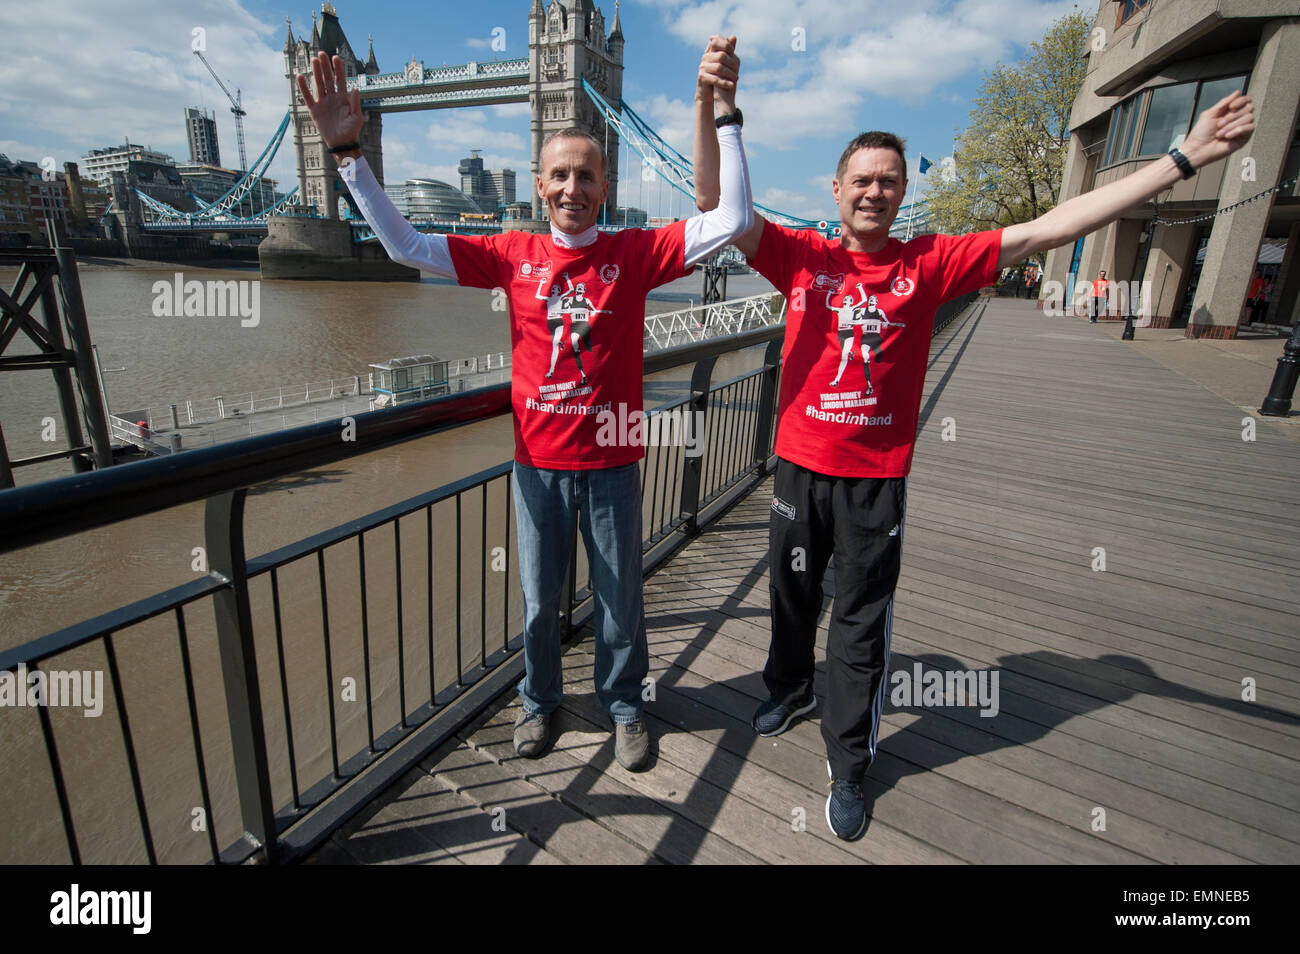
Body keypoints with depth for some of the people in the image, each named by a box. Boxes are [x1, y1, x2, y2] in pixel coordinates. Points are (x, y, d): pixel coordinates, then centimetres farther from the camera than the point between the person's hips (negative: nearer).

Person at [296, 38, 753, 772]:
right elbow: (404, 246, 2)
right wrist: (348, 151, -3)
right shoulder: (515, 256, 1)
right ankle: (540, 699, 42)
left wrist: (725, 116, -16)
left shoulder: (635, 253, -4)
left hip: (611, 465, -1)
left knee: (620, 600, 13)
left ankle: (624, 705, 39)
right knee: (540, 600, 16)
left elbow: (732, 222, -10)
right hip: (537, 463, 2)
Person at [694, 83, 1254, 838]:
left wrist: (1184, 159, 0)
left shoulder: (929, 264, 0)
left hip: (877, 476, -1)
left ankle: (849, 768, 27)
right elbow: (717, 202, -7)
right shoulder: (803, 257, 0)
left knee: (862, 622, 9)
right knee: (792, 593, 19)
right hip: (800, 464, 1)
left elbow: (1048, 230, 0)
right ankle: (790, 689, 48)